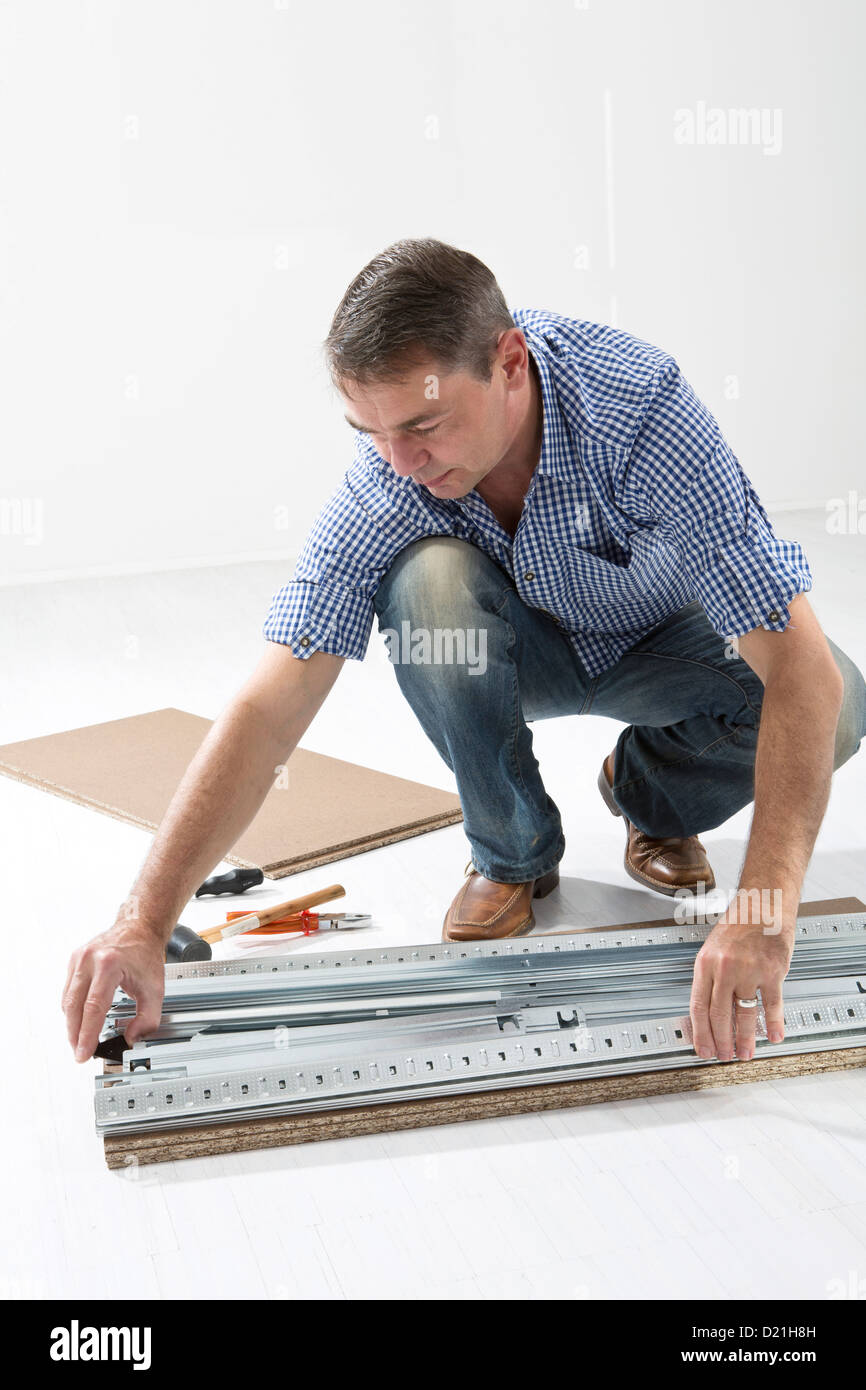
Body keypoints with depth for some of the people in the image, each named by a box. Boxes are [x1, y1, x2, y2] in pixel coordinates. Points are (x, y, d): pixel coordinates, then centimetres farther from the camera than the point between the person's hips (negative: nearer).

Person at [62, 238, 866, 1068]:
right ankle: (512, 854, -8)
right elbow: (269, 709, -31)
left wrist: (762, 912, -54)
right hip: (524, 650, 1)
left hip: (662, 641, 0)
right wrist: (145, 923, -41)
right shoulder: (389, 470, -28)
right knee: (430, 579, -34)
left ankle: (651, 794, 4)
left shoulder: (640, 405, -36)